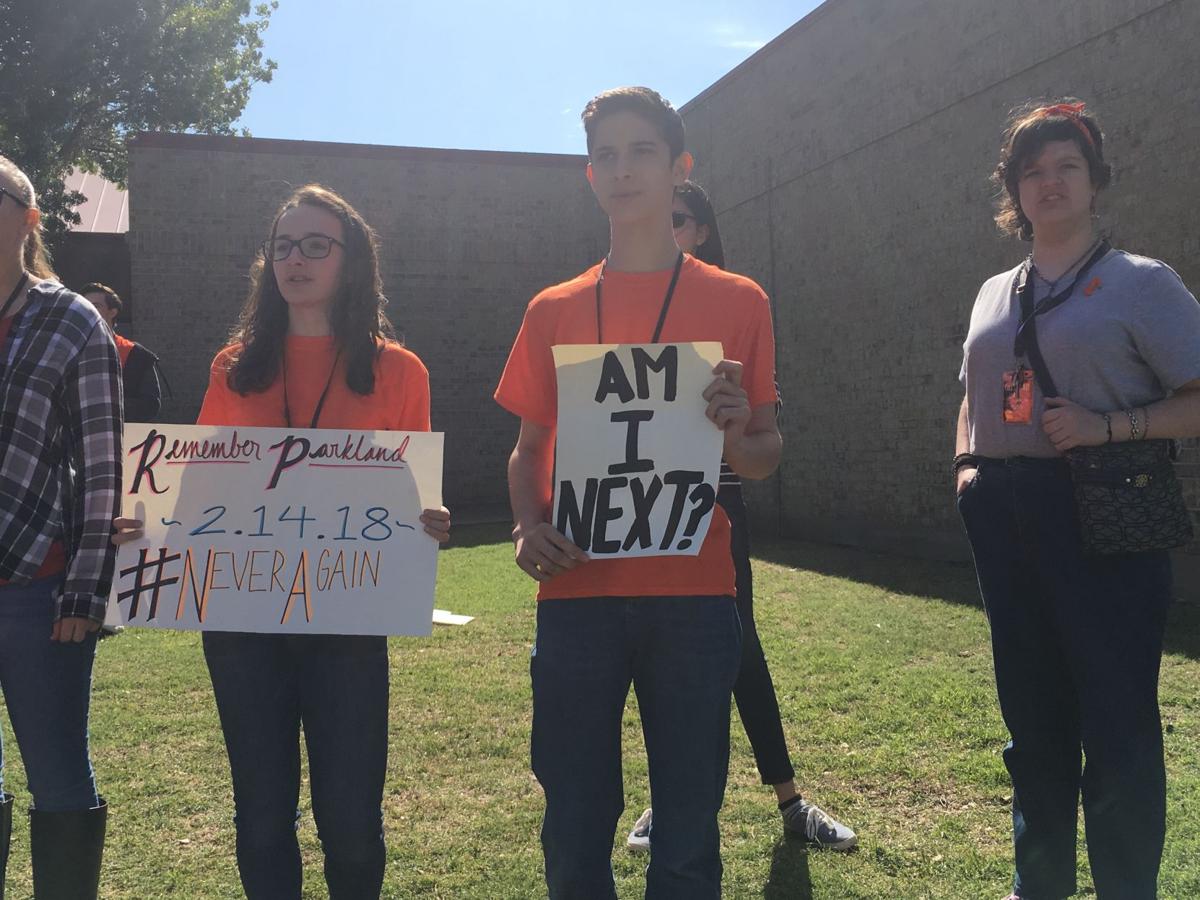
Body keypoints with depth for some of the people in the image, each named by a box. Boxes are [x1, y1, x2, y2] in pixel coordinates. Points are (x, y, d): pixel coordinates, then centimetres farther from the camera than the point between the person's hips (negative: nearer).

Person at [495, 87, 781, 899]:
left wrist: (736, 432, -15)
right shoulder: (553, 311, 10)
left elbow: (764, 461, 8)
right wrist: (528, 525, -6)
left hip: (694, 597, -1)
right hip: (576, 597, 1)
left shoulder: (736, 302, 5)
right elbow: (528, 449, 14)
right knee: (575, 831, 7)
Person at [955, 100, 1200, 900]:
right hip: (1007, 519, 6)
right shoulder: (994, 294, 15)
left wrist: (1108, 426, -20)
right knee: (1032, 712, 15)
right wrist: (967, 465, 8)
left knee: (1117, 719, -2)